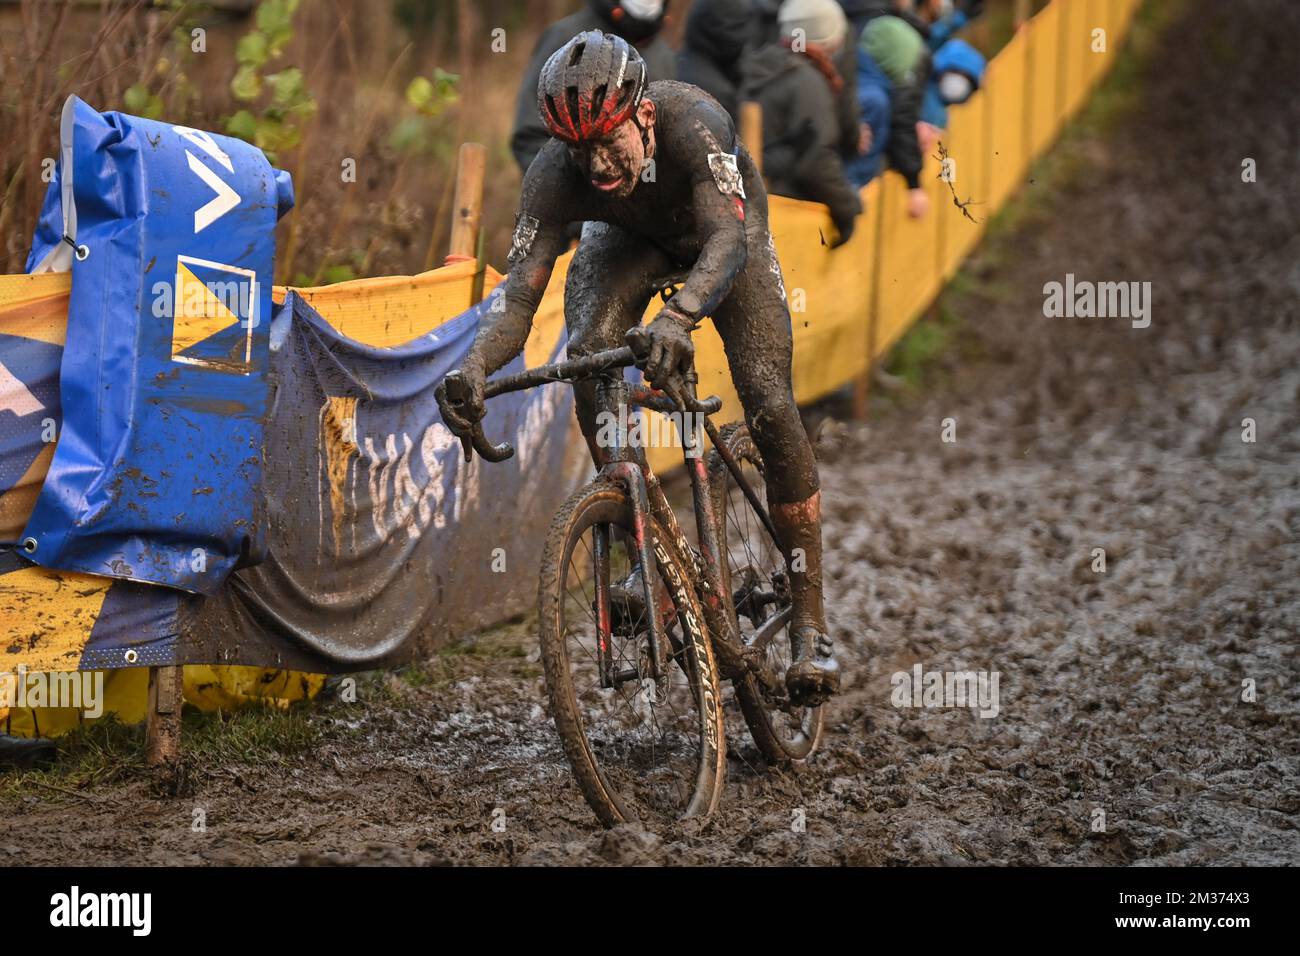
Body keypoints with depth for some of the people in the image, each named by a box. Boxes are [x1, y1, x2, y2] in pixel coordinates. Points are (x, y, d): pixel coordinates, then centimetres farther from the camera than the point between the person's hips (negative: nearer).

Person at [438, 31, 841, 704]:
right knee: (589, 354, -29)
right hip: (629, 237, 2)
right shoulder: (554, 174, -34)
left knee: (770, 406, -17)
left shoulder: (691, 121, -43)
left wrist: (678, 317, -73)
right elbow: (519, 297, -37)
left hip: (723, 233, -2)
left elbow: (728, 238, -54)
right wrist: (473, 367, -58)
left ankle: (810, 625, -10)